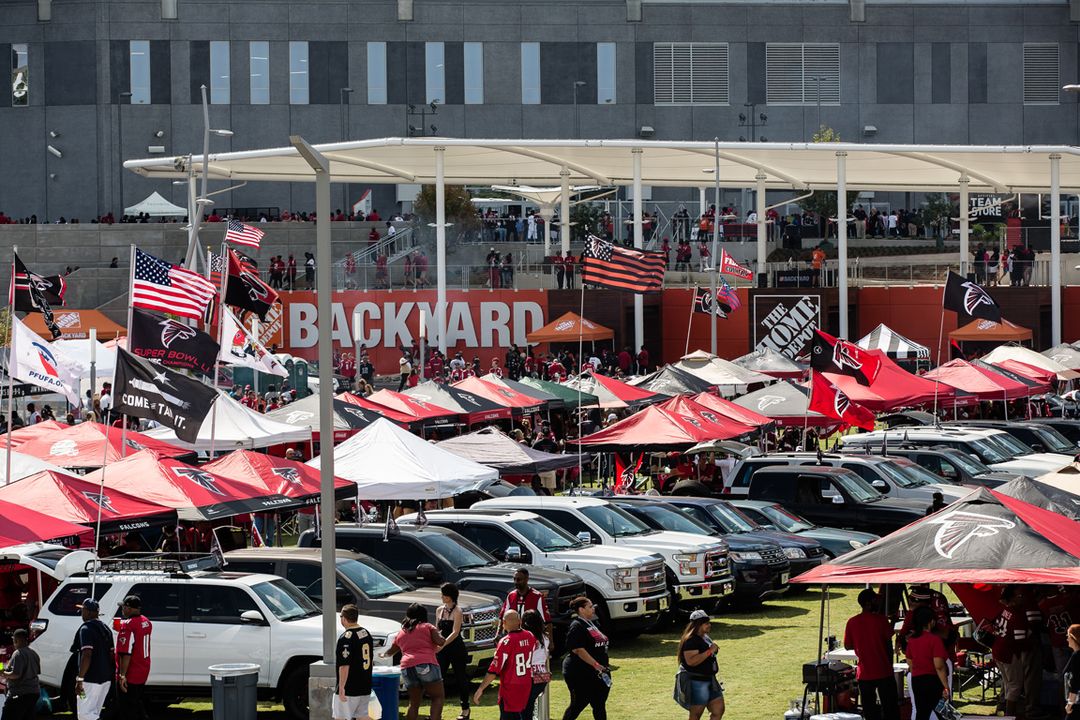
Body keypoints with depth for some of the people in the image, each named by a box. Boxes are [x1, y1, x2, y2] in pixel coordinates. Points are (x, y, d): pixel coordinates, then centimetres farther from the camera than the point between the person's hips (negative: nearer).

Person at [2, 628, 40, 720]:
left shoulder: (18, 654, -14)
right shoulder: (34, 653, 13)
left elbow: (16, 674, -22)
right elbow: (38, 672, 22)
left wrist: (5, 674, -5)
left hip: (20, 693, -9)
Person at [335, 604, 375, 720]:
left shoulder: (346, 638, -18)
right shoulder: (366, 634, 9)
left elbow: (344, 666, -22)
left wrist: (341, 687, -20)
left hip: (349, 690, -8)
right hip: (365, 688, 8)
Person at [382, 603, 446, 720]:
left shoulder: (401, 633, 24)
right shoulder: (428, 627, 9)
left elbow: (391, 651, 38)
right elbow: (440, 642, -4)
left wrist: (384, 655, 60)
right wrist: (437, 633, 19)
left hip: (407, 668, 5)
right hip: (426, 665, -5)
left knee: (414, 703, 13)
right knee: (438, 697, 0)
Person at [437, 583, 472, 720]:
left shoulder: (457, 611, -10)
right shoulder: (439, 610, 9)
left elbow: (455, 633, -18)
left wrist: (442, 645, -28)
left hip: (456, 648, -5)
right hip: (442, 649, 5)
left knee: (460, 678, 5)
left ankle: (465, 709, 18)